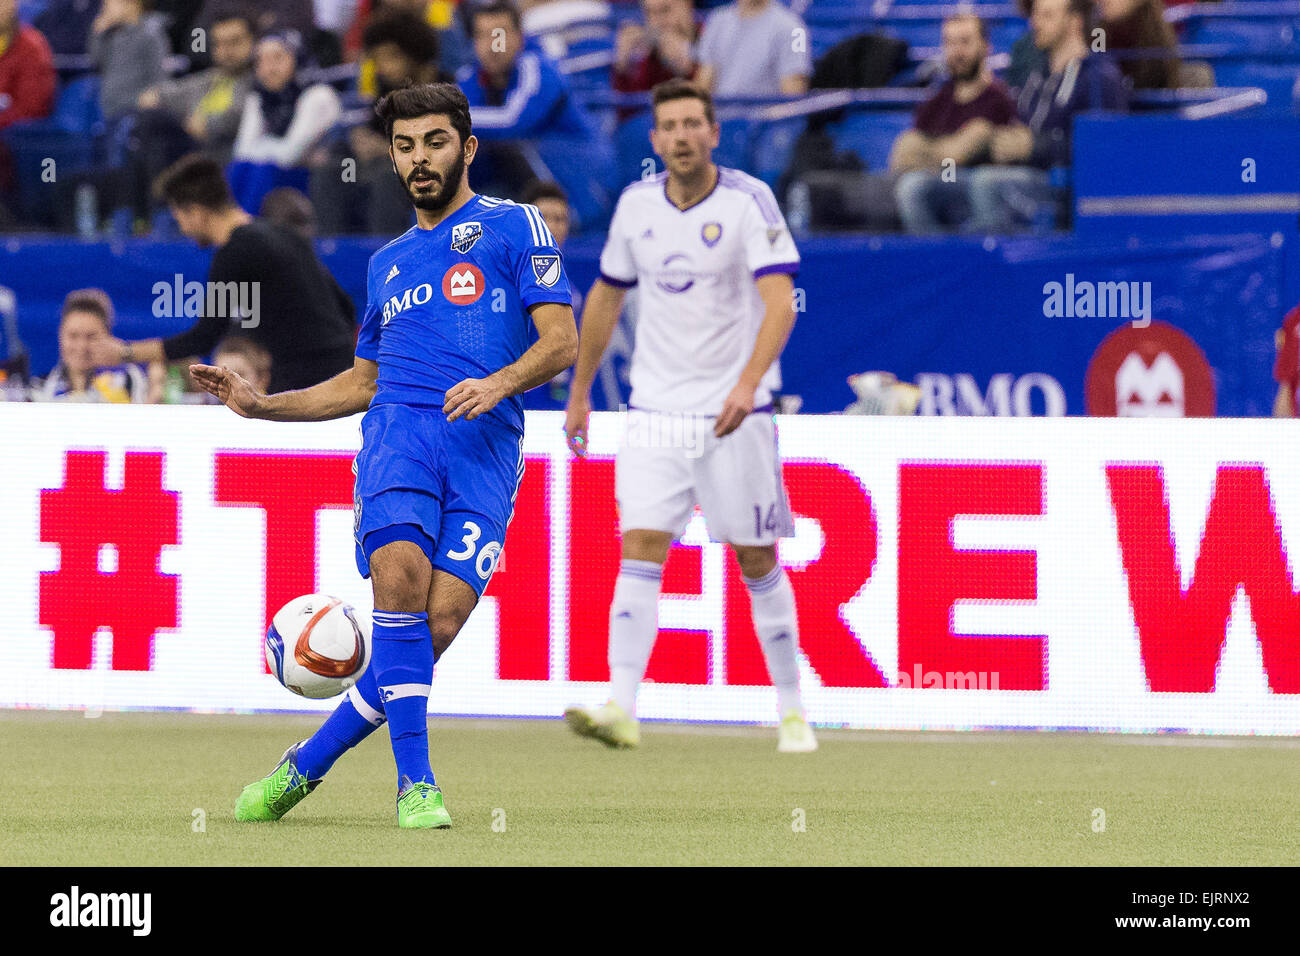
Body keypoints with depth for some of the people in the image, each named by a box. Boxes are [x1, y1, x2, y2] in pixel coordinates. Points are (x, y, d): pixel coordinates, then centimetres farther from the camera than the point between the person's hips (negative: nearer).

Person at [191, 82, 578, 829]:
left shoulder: (513, 226, 12)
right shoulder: (389, 262, 27)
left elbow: (562, 342, 2)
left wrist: (500, 383, -17)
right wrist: (264, 405, 22)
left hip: (487, 445, -2)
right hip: (400, 430, 2)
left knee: (440, 622, -16)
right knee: (402, 572, -27)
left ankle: (307, 764, -2)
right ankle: (415, 782, -26)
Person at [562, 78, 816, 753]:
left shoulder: (749, 202, -10)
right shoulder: (635, 205, 5)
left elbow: (780, 300, -20)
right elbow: (607, 295, 19)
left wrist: (748, 382, -34)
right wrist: (580, 390, 21)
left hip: (734, 413, -3)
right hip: (655, 412, 3)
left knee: (757, 561, 4)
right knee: (640, 551, -10)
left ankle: (791, 709, 17)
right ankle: (621, 710, -17)